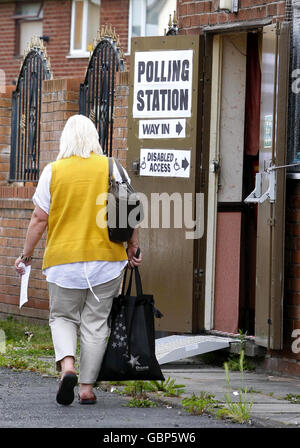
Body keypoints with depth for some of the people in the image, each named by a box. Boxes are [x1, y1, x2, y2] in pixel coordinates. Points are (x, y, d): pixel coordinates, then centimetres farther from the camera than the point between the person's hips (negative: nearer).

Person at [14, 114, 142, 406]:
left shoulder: (53, 171, -2)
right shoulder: (112, 169, 1)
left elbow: (39, 219, -2)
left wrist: (26, 256, 8)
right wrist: (132, 249, 12)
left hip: (63, 259, -1)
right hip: (106, 258, 1)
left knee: (62, 317, 13)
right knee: (95, 322, 8)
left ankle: (67, 365, -12)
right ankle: (87, 387, 7)